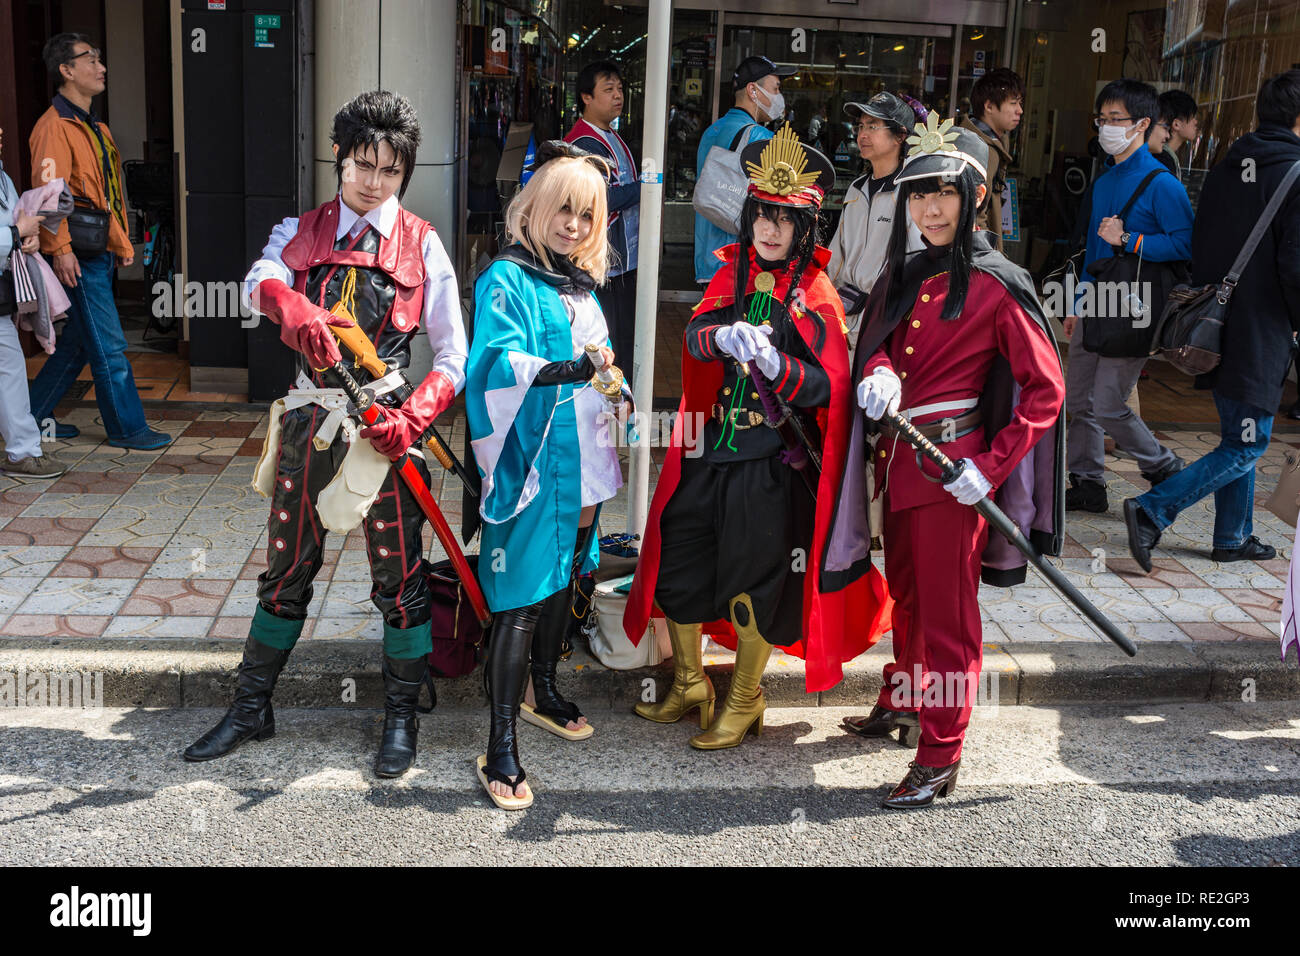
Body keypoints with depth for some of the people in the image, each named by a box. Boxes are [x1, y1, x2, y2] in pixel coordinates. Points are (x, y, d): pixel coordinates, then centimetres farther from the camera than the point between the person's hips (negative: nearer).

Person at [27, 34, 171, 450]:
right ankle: (127, 428, 5)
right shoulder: (54, 126, -11)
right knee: (109, 348, -4)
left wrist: (121, 243, 20)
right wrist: (60, 248, -24)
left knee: (77, 344, 15)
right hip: (78, 257, -10)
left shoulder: (94, 126, 19)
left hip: (100, 254, 10)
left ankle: (34, 418, 25)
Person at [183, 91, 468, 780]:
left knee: (398, 574, 4)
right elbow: (260, 282, -15)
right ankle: (251, 708, 27)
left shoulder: (421, 244, 1)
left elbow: (452, 357, -3)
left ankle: (402, 718, 21)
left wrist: (411, 417, -19)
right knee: (285, 568, 13)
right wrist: (294, 308, -39)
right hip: (310, 416, 3)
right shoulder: (300, 231, 8)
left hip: (384, 423, -2)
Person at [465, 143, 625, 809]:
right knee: (521, 596, -8)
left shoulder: (582, 287, 14)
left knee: (562, 576, 21)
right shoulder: (506, 280, -10)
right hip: (531, 463, -8)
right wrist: (567, 370, -38)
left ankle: (544, 689, 41)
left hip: (578, 462, 8)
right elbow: (501, 363, -25)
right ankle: (500, 748, -2)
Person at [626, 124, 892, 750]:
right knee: (679, 563, 12)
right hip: (711, 449, 5)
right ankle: (689, 687, 34)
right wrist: (726, 334, -30)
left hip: (773, 463, -5)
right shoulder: (732, 271, 6)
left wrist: (771, 361, -31)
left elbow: (825, 387, -14)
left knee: (755, 583, 5)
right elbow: (695, 334, -8)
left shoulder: (815, 295, -8)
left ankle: (743, 703, 27)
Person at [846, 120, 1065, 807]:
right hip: (899, 458, 7)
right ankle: (901, 701, 43)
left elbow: (1045, 388, -12)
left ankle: (940, 756, 11)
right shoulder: (906, 275, 8)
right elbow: (877, 343, 12)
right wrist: (879, 372, -13)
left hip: (952, 466, -7)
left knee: (946, 610, 0)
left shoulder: (996, 286, -12)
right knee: (905, 593, 22)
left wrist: (990, 467, -18)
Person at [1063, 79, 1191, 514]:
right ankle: (1087, 484, 20)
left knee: (1107, 405, -7)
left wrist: (1127, 240, -20)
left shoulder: (1161, 184, -11)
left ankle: (1166, 470, 15)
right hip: (1096, 303, 8)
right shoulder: (1104, 182, 14)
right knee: (1077, 399, 8)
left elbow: (1186, 244, -19)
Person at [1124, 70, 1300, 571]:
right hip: (1260, 337, -8)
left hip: (1216, 329, 8)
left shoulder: (1224, 170, 8)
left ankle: (1233, 536, 28)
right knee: (1245, 447, -1)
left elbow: (1198, 249, 13)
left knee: (1238, 437, 19)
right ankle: (1152, 510, -11)